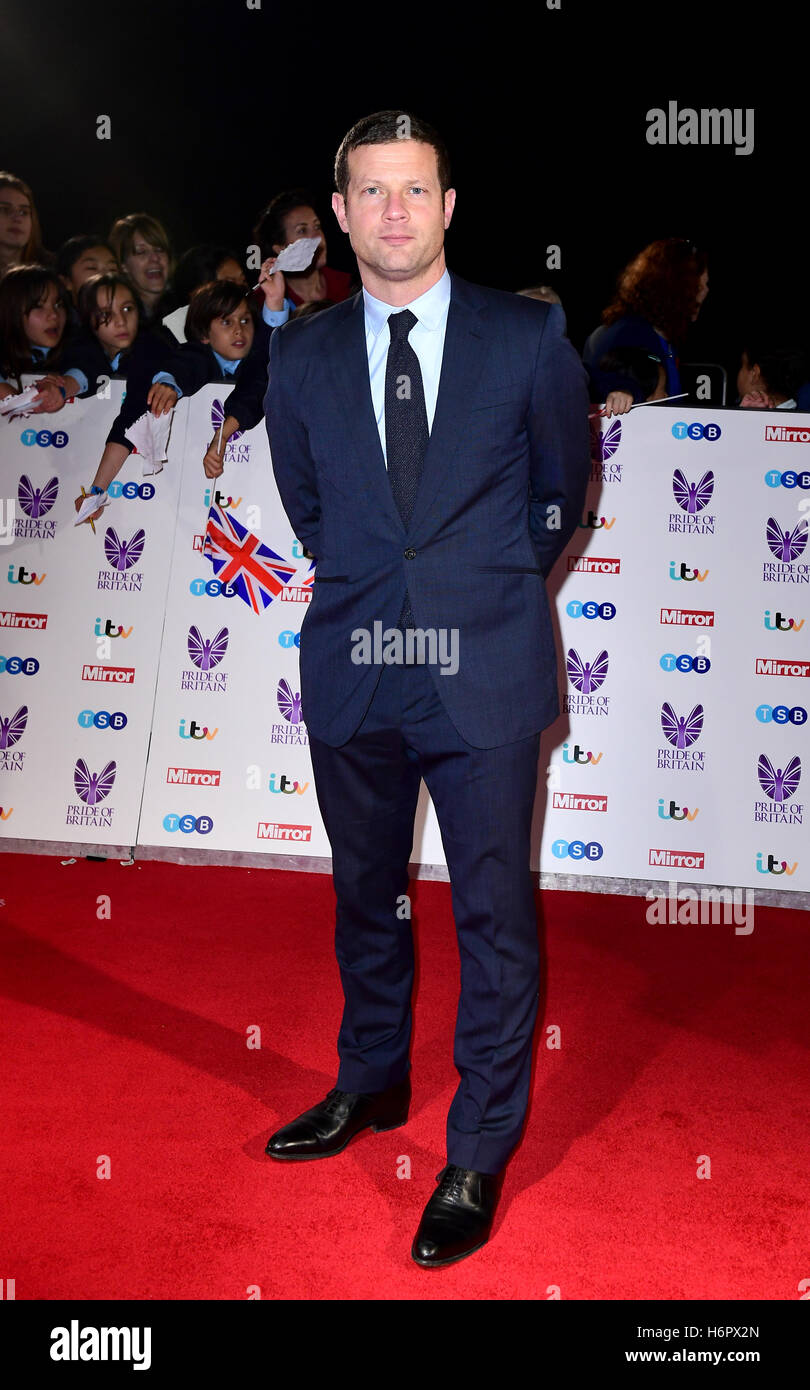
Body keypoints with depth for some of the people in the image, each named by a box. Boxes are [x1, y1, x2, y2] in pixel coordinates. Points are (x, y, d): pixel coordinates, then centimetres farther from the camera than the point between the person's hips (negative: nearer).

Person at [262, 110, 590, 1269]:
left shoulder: (528, 338, 0)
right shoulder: (301, 355, 6)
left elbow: (563, 487, 11)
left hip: (485, 673, -2)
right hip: (352, 671, 3)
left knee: (494, 912, 4)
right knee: (365, 894, 17)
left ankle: (479, 1157, 24)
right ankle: (371, 1084, 41)